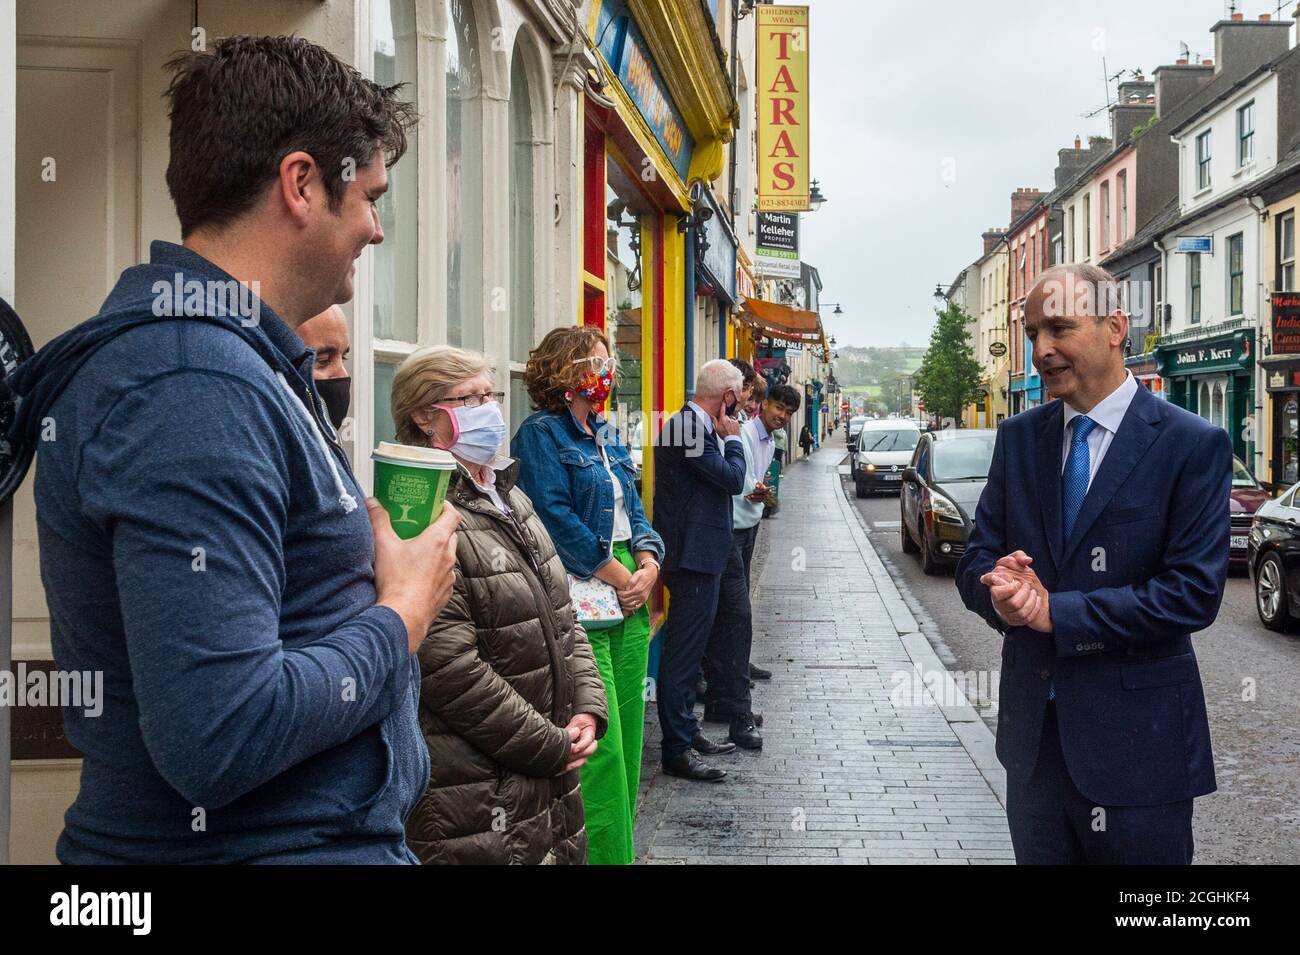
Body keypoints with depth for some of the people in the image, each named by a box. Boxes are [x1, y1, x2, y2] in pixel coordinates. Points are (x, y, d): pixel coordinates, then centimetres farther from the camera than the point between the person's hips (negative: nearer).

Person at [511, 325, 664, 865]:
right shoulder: (541, 434, -6)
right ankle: (601, 853, -2)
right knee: (599, 745, -9)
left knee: (626, 737, 10)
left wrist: (648, 565, 0)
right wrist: (620, 576, -14)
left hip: (630, 601, 8)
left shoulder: (606, 436, 19)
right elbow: (555, 517, -16)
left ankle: (620, 849, 19)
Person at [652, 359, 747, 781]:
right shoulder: (689, 428, -20)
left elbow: (721, 480, 19)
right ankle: (677, 750, 1)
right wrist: (732, 438, -6)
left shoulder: (690, 425, 12)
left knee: (688, 650, 19)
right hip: (694, 555, -11)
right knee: (683, 652, -5)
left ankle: (686, 731, 31)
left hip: (699, 554, 11)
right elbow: (733, 478, -19)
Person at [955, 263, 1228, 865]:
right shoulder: (1019, 437, 6)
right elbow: (977, 559, 6)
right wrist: (1004, 593, -18)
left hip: (1135, 740, -4)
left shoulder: (1193, 445, -10)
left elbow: (1194, 593, -16)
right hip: (1032, 726, 5)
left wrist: (1055, 611, -18)